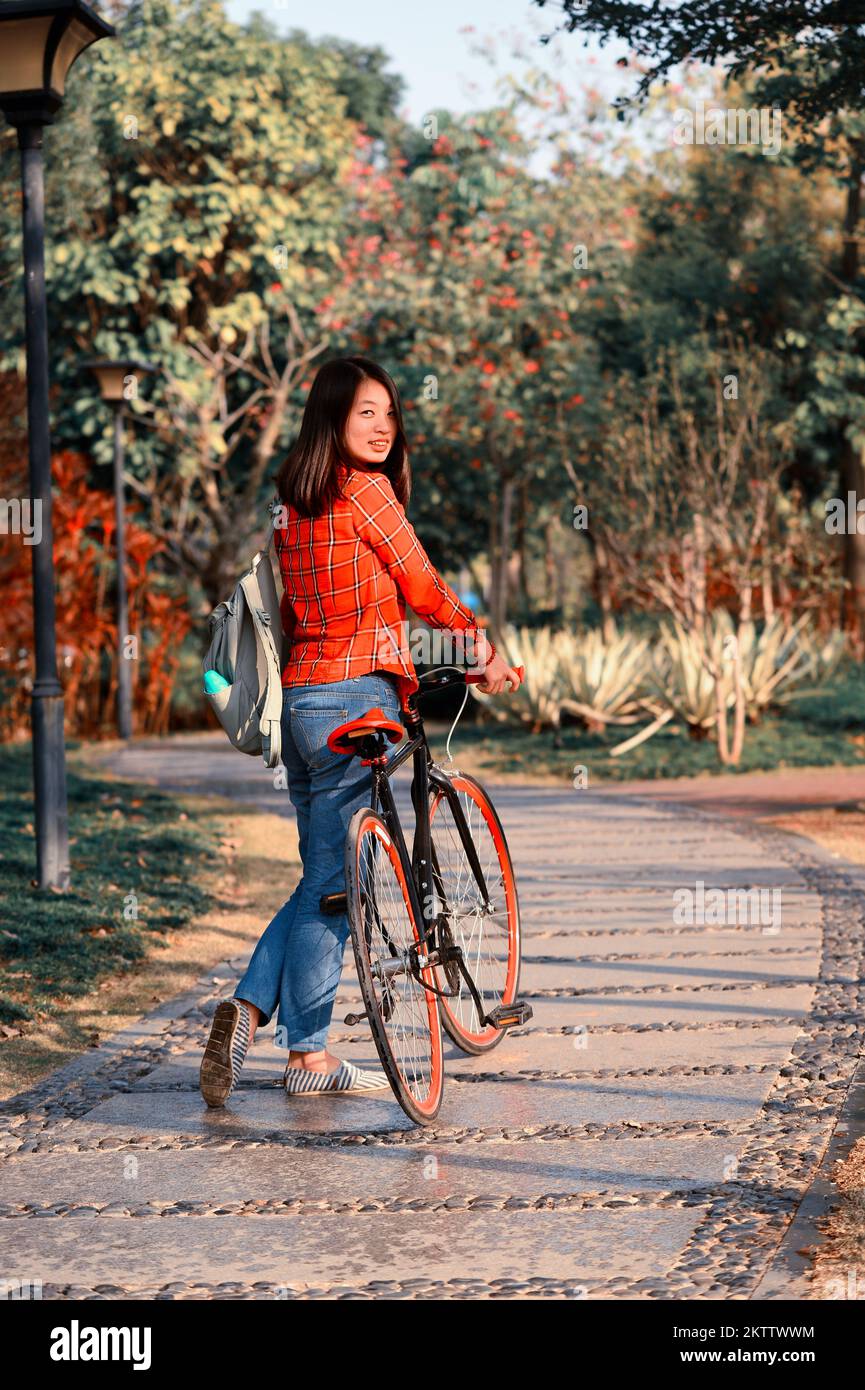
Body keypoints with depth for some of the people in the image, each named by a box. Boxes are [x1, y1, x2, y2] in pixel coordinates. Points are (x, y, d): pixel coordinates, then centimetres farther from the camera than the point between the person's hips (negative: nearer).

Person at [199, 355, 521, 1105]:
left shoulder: (294, 502, 15)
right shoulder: (366, 491, -10)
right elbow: (424, 590, -5)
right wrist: (481, 639, 15)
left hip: (300, 698, 8)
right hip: (356, 698, -8)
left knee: (324, 877, 15)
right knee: (334, 881, -1)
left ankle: (249, 1006, 1)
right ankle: (310, 1055, 4)